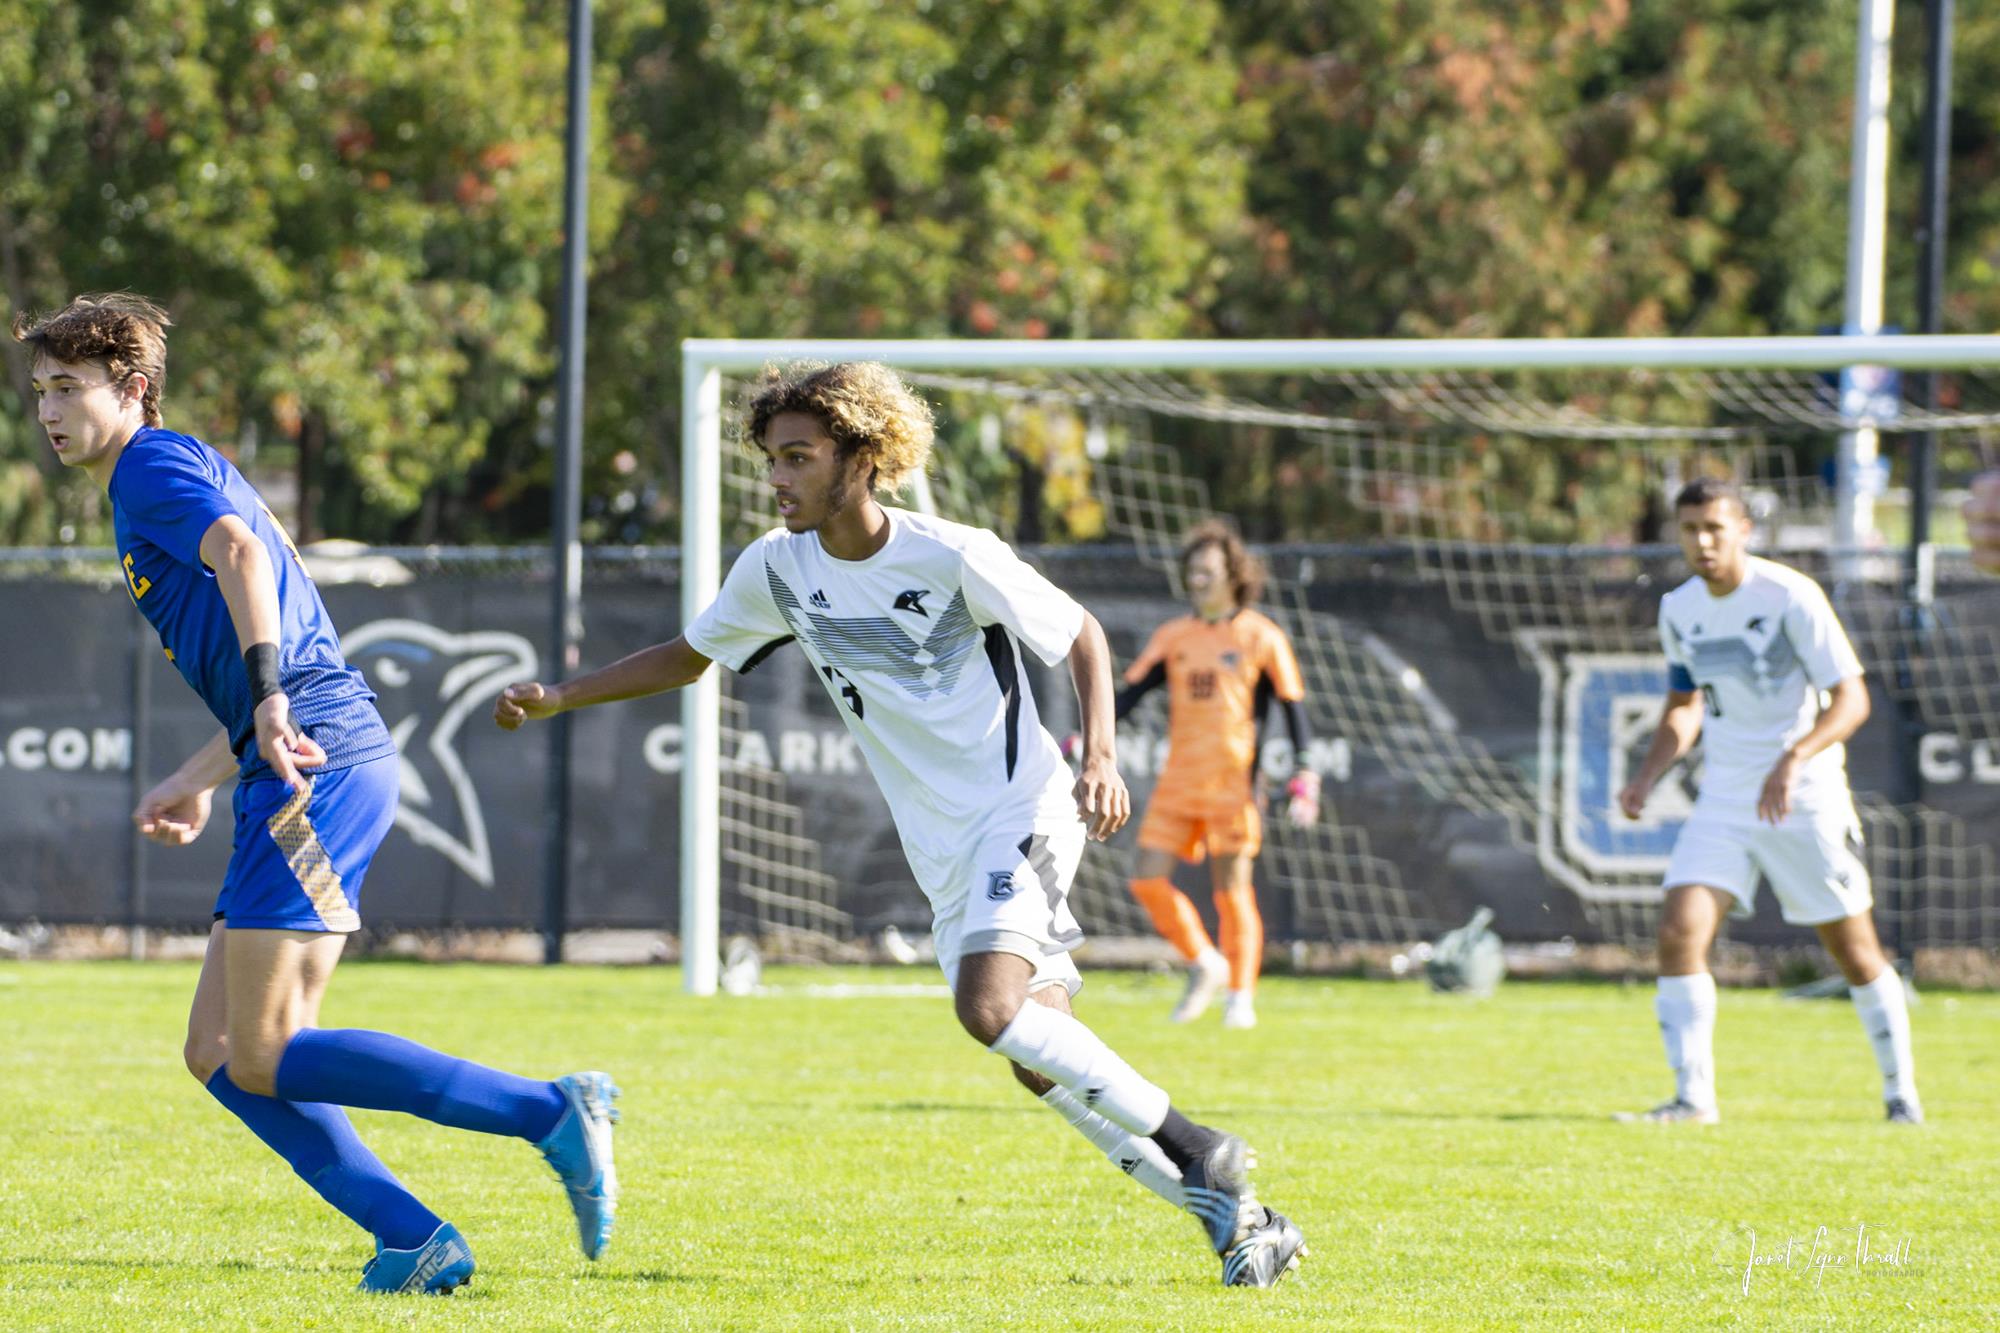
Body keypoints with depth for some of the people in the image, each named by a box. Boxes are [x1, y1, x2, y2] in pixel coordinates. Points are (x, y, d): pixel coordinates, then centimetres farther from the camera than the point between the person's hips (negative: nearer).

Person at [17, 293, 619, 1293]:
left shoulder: (156, 464, -1)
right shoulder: (151, 495, 28)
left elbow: (240, 550, -24)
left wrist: (266, 695, -35)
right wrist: (198, 783, 30)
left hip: (317, 765, -10)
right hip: (319, 768, 10)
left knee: (265, 1057, -13)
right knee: (218, 1056, 7)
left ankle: (554, 1114, -16)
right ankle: (415, 1243, 1)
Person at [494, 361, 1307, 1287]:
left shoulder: (954, 558, -16)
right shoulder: (776, 569, 0)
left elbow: (1081, 635, -5)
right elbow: (687, 656, 15)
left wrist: (1100, 758, -19)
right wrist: (556, 699, 6)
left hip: (1022, 809, -6)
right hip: (942, 853, 6)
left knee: (990, 1009, -28)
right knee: (1043, 1062, 1)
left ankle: (1192, 1148, -13)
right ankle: (1239, 1219, 10)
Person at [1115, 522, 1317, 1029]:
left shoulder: (1261, 637, 1)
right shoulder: (1172, 637, 12)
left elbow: (1294, 711, 2)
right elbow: (1129, 695, 11)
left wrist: (1303, 781, -7)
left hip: (1231, 782, -4)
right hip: (1178, 779, 4)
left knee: (1232, 889, -4)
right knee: (1147, 880, -5)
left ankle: (1241, 997, 6)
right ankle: (1204, 965, 15)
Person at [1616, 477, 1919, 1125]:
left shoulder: (1790, 596, -15)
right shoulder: (1679, 610, 3)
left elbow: (1851, 699, -16)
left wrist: (1793, 760, -31)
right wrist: (1647, 775, 2)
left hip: (1805, 799, -4)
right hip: (1723, 800, 4)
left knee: (1855, 951, 3)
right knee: (1678, 933, -14)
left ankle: (1900, 1090, 21)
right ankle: (1692, 1096, -11)